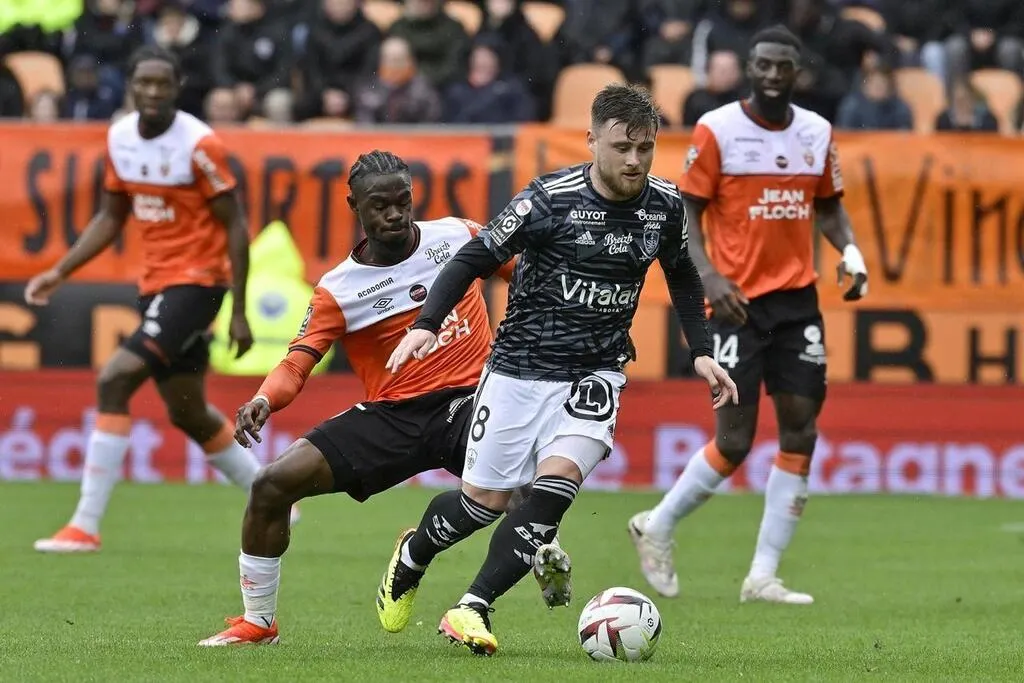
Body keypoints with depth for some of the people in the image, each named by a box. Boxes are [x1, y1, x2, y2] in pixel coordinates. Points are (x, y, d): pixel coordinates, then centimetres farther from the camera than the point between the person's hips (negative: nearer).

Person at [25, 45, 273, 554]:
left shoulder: (199, 145, -16)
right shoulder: (119, 138, 4)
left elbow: (235, 226, -12)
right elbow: (111, 217, 16)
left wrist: (239, 312, -14)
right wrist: (60, 272, 6)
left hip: (196, 280, -8)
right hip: (154, 283, 8)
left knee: (113, 381, -19)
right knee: (188, 414, 17)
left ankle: (85, 526, -16)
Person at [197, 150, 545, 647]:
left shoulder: (457, 236, 1)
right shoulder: (337, 290, -3)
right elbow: (297, 365, -10)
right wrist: (263, 401, -31)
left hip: (468, 399, -1)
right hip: (391, 415, 1)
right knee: (272, 484, -9)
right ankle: (257, 622, 8)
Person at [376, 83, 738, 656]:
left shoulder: (665, 206, -2)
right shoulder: (551, 199, -15)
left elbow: (682, 276, 19)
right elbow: (475, 258, -8)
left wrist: (702, 352, 12)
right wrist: (427, 324, -19)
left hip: (594, 376, 2)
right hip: (520, 369, -2)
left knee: (558, 480, -23)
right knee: (484, 500, 5)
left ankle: (474, 608, -18)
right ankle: (411, 557, 38)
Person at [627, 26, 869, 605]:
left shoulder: (817, 133, 8)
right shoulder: (717, 131, -6)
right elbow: (686, 212, -5)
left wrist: (850, 251, -2)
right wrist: (708, 274, -19)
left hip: (798, 299, 5)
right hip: (739, 299, -5)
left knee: (801, 431, -1)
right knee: (734, 442, -7)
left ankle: (764, 576, 6)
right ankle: (658, 526, 19)